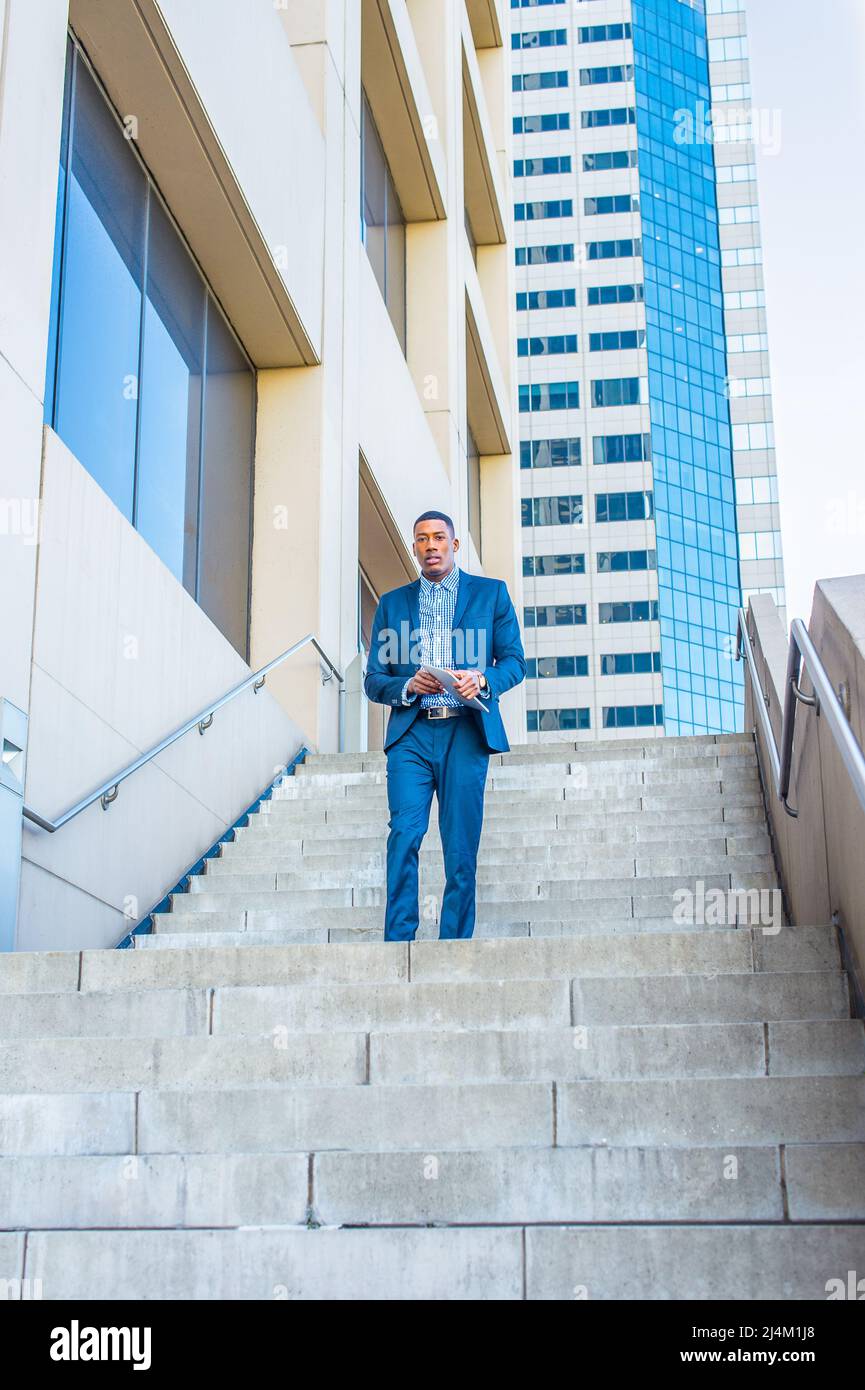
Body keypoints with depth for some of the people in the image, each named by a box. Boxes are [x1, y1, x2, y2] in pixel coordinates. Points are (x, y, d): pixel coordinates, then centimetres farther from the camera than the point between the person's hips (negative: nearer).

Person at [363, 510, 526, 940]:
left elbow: (515, 660, 10)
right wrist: (407, 686, -8)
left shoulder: (491, 593, 13)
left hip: (466, 732, -1)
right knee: (405, 833, -15)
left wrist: (483, 679, -12)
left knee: (461, 852, -2)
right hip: (411, 732, 1)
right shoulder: (392, 603, 17)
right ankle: (398, 940, -12)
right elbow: (373, 680, 13)